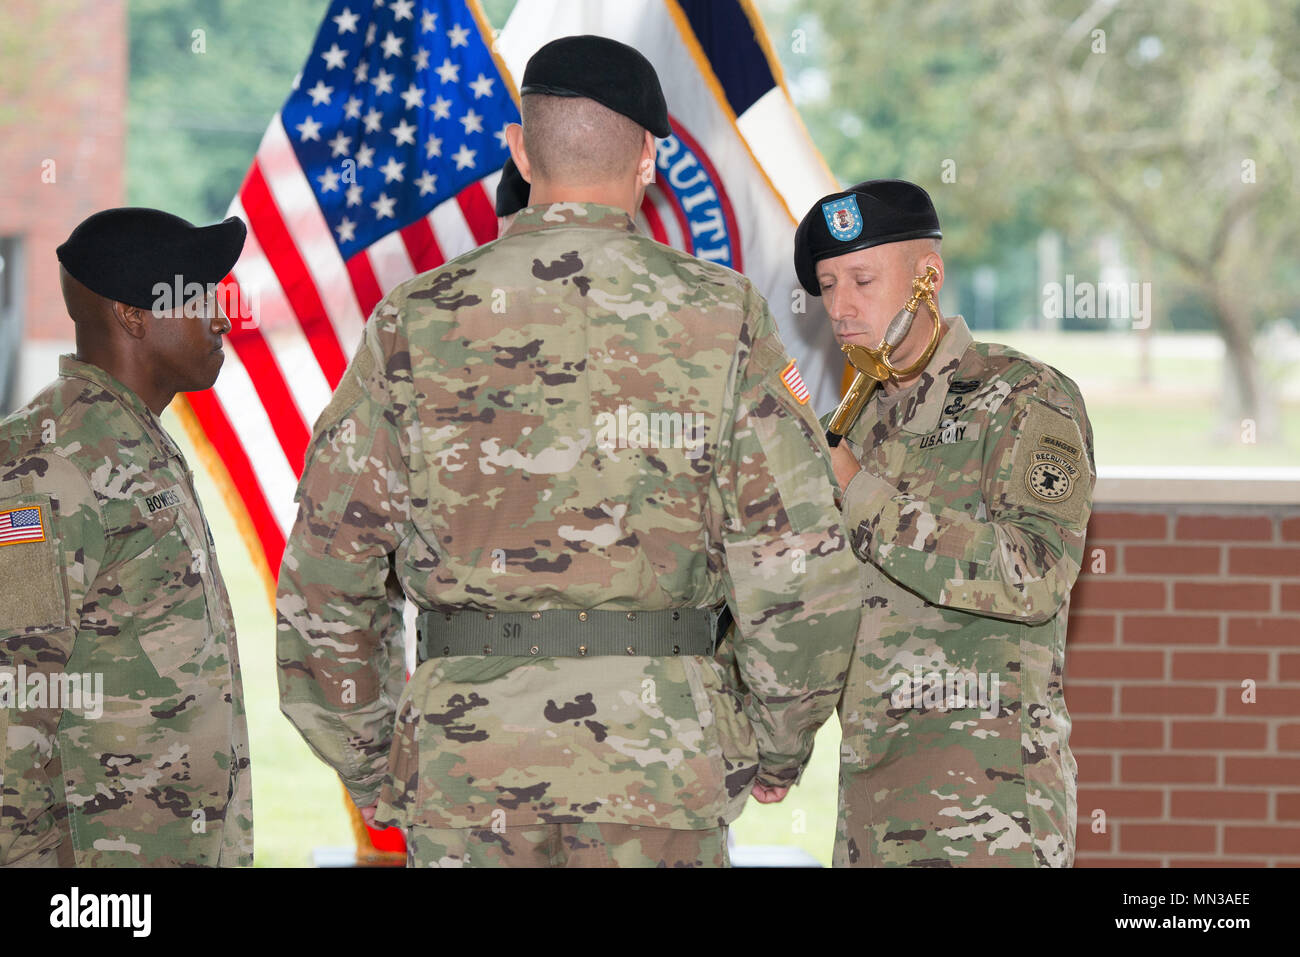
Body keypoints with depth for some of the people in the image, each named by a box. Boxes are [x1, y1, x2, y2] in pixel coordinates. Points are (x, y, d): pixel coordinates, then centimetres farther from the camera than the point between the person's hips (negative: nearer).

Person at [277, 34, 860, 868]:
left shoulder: (417, 323, 2)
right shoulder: (720, 317, -1)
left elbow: (329, 570, 3)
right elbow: (798, 558, -4)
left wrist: (370, 768, 14)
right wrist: (780, 745, 10)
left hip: (468, 747, 1)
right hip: (660, 744, -1)